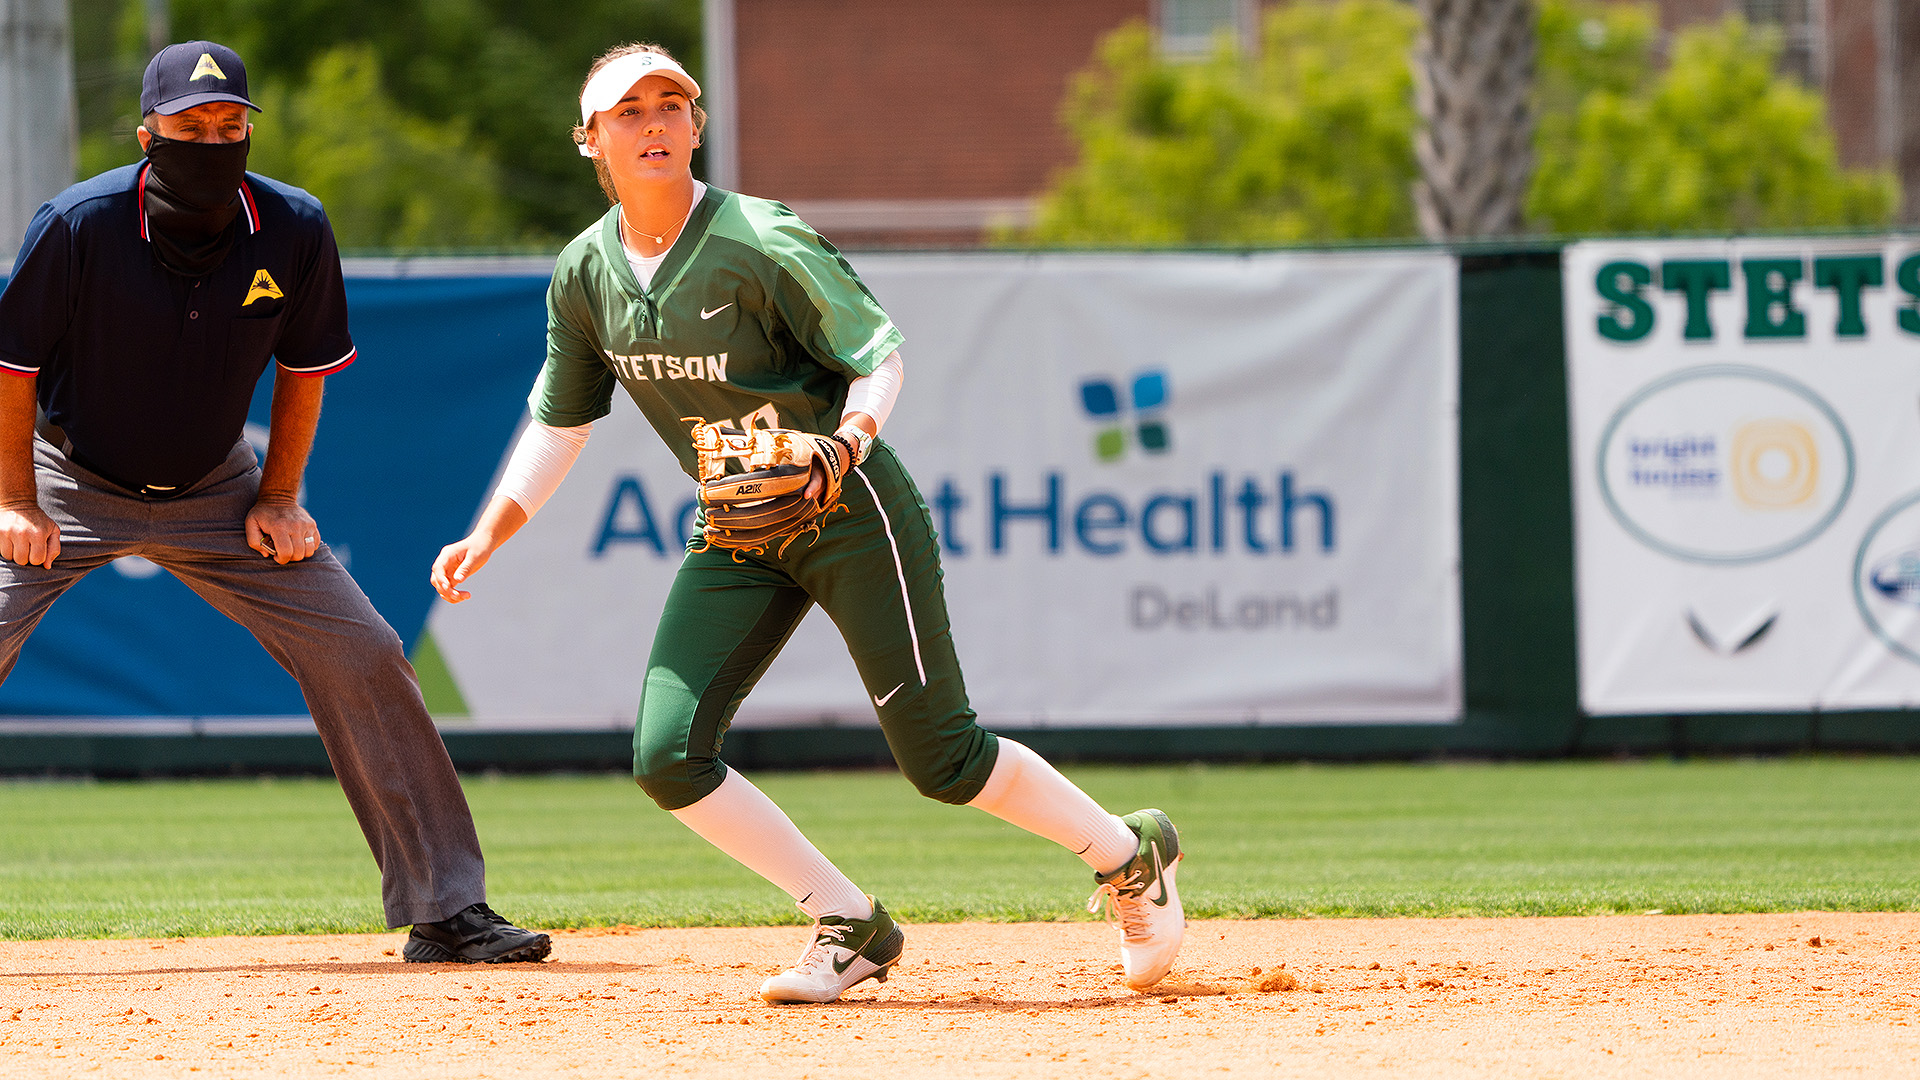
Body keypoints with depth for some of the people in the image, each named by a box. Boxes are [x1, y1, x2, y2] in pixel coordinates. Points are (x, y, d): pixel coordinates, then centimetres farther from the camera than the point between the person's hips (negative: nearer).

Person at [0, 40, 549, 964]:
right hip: (74, 484, -3)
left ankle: (445, 908, 4)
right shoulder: (81, 226, -24)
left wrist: (278, 500, -2)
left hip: (216, 490, 3)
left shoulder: (295, 231, -15)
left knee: (361, 656, -5)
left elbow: (304, 366, 2)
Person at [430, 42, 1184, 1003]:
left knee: (939, 759, -6)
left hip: (850, 511, -6)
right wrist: (488, 536, 3)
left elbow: (876, 353, -13)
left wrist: (844, 446, -31)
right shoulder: (586, 275, 0)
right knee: (667, 757, -9)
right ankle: (848, 926, 7)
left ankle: (1131, 857, 18)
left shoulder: (763, 243, -18)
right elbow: (560, 422, 12)